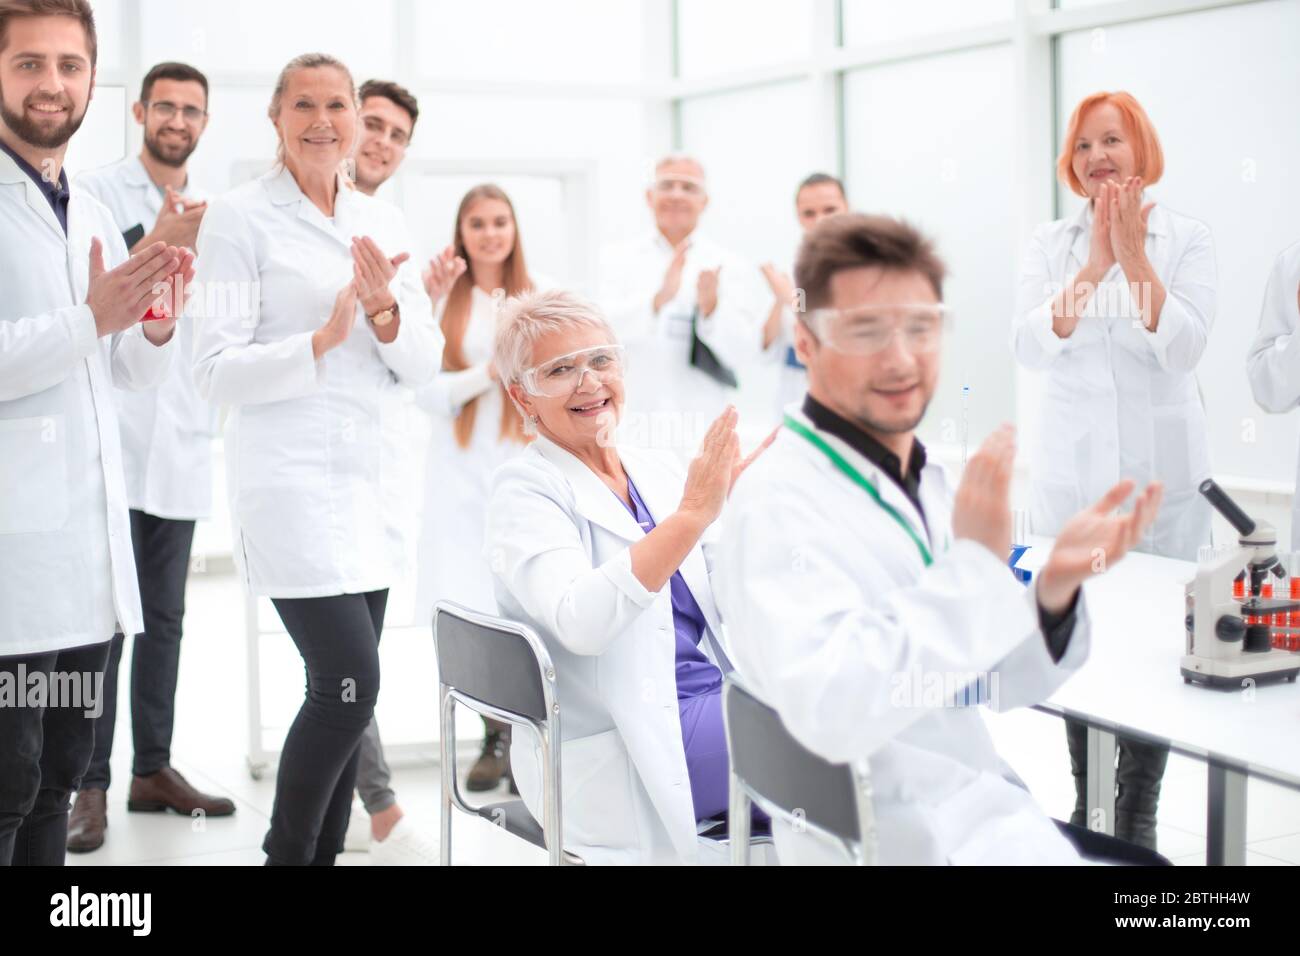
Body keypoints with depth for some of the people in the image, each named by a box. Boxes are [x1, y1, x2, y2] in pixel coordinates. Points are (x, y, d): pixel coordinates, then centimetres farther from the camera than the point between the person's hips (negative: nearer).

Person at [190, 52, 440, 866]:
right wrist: (323, 339, -21)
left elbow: (425, 363, 8)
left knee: (346, 690, 7)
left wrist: (386, 311, -11)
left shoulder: (382, 220, 12)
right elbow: (217, 370, -9)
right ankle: (287, 852, 6)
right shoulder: (241, 218, -4)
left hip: (374, 477, 6)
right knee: (350, 683, -13)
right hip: (293, 479, -6)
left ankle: (324, 851, 20)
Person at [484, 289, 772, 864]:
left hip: (711, 705, 6)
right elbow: (580, 622, -24)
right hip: (615, 762, -6)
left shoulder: (661, 472, 12)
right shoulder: (524, 488, -6)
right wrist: (693, 514, -28)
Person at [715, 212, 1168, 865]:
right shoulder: (778, 500, -18)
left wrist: (1055, 587, -10)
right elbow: (831, 713, -31)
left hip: (982, 811, 8)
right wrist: (972, 561, -29)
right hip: (901, 842, -8)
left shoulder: (925, 481, 8)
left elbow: (996, 686, 9)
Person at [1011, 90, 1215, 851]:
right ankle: (1086, 809, 15)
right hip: (1073, 472, 2)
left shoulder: (1187, 239, 1)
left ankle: (1138, 821, 7)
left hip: (1165, 473, -1)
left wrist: (1134, 255, -14)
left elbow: (1184, 346, -10)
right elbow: (1032, 347, -7)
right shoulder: (1051, 244, 6)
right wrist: (1094, 266, -15)